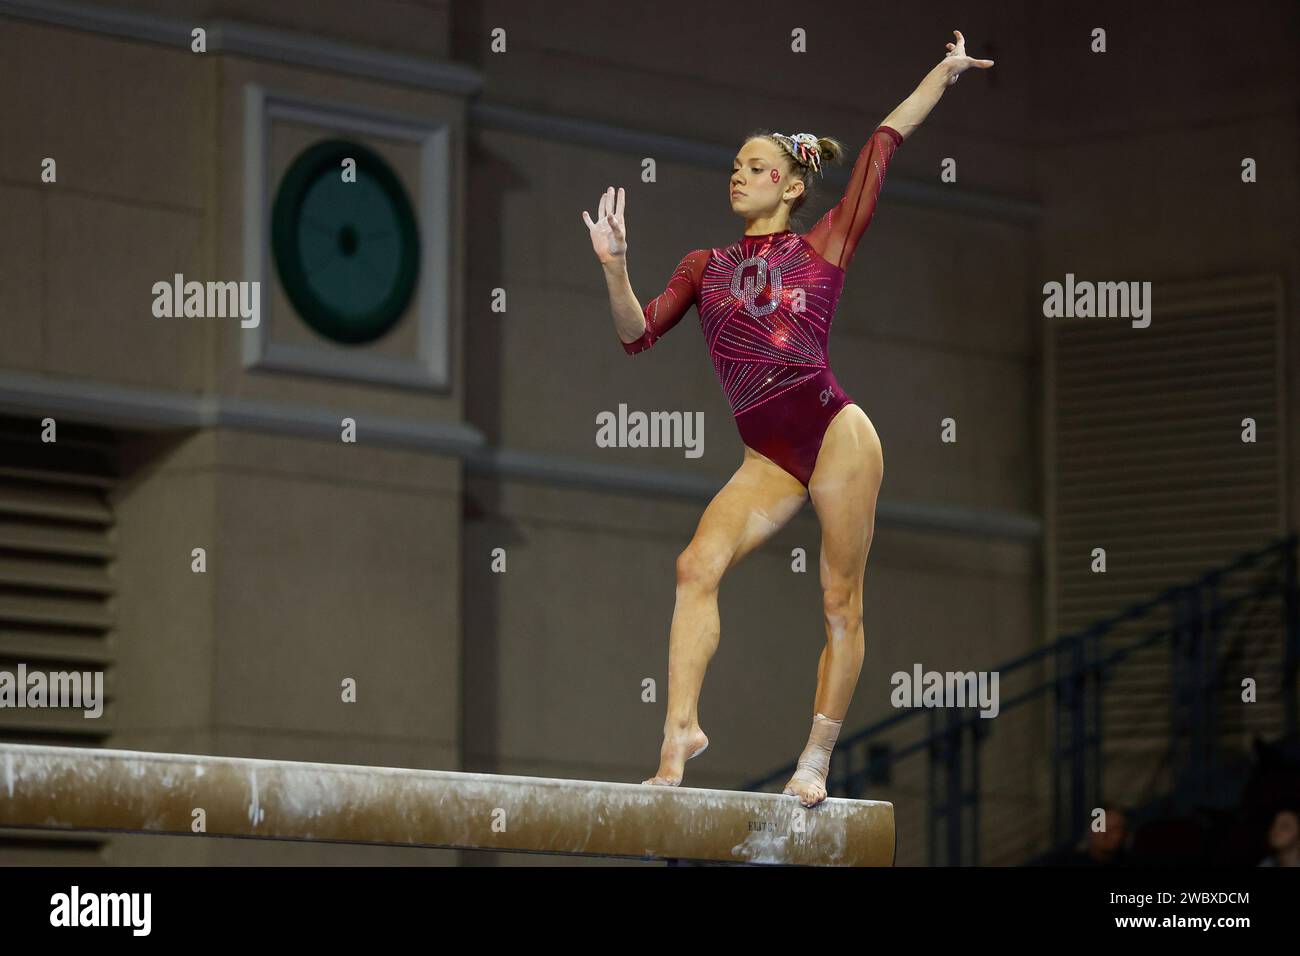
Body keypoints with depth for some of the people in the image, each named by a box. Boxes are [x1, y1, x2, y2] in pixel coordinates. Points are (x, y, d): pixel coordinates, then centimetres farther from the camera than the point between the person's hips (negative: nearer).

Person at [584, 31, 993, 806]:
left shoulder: (822, 246, 7)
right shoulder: (706, 267, 18)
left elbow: (884, 143, 6)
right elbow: (639, 333, 8)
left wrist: (945, 73, 7)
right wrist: (615, 267, -7)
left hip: (836, 435, -4)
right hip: (770, 458, 4)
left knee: (841, 602, -1)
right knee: (698, 565, -16)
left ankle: (817, 762, 5)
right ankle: (682, 727, -22)